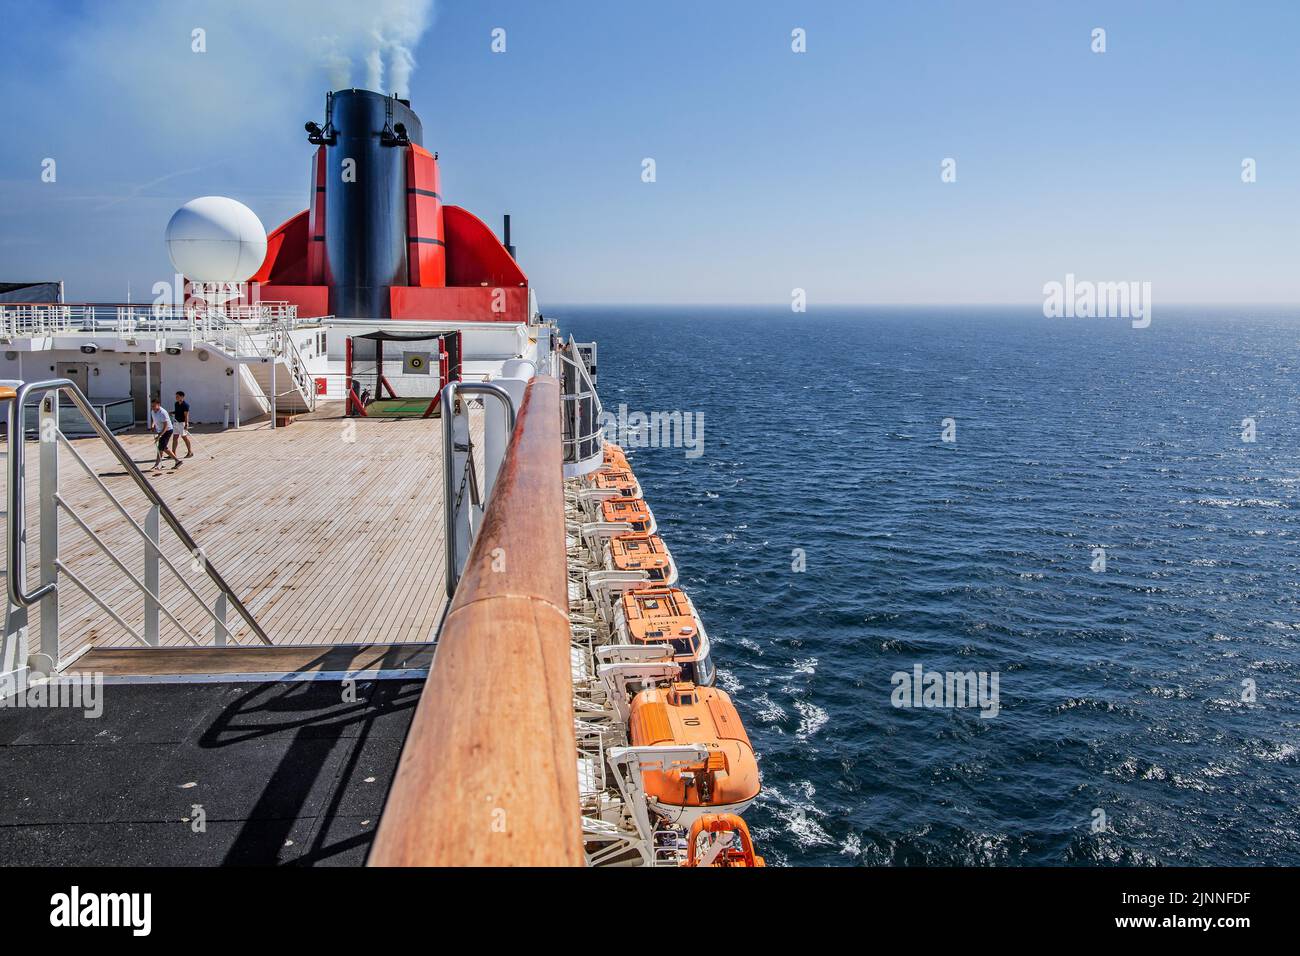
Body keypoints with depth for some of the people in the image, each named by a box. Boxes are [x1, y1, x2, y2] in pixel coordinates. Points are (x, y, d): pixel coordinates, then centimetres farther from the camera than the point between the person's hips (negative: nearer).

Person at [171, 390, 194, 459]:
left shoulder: (185, 404, -15)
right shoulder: (176, 404, 9)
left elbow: (186, 415, -20)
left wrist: (186, 424, -27)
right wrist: (172, 413, 3)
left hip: (182, 422, -8)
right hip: (176, 422, 8)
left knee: (185, 437, 0)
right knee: (175, 437, 7)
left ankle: (190, 452, 12)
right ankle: (173, 454, 10)